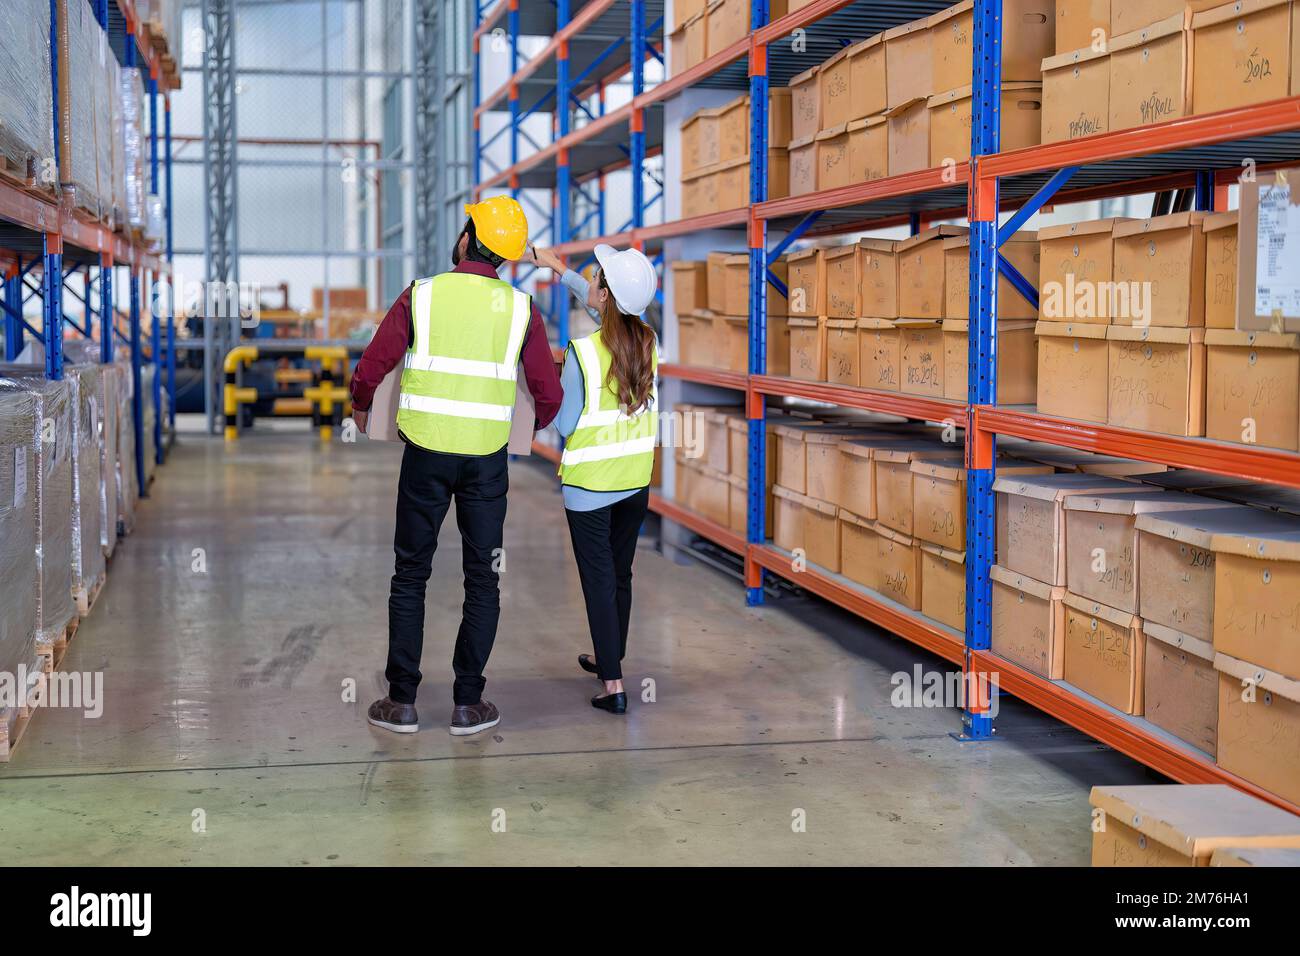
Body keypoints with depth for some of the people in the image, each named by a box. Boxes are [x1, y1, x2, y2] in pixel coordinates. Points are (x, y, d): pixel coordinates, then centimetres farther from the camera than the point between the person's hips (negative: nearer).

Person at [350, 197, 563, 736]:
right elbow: (548, 393, 1)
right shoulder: (520, 310, 0)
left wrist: (360, 408, 21)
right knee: (482, 579, 10)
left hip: (425, 452, -1)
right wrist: (540, 425, 25)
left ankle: (402, 702, 12)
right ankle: (468, 704, 11)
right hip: (487, 458, 1)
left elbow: (370, 370, -2)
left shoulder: (421, 295, -3)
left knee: (410, 575, 10)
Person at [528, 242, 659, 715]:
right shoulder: (648, 341, -3)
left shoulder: (583, 352, -20)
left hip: (589, 485, -5)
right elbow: (607, 308, 17)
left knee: (599, 580, 2)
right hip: (636, 480, 5)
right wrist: (560, 269, 27)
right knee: (621, 575, 18)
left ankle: (613, 685, 2)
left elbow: (564, 424, -13)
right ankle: (610, 659, 34)